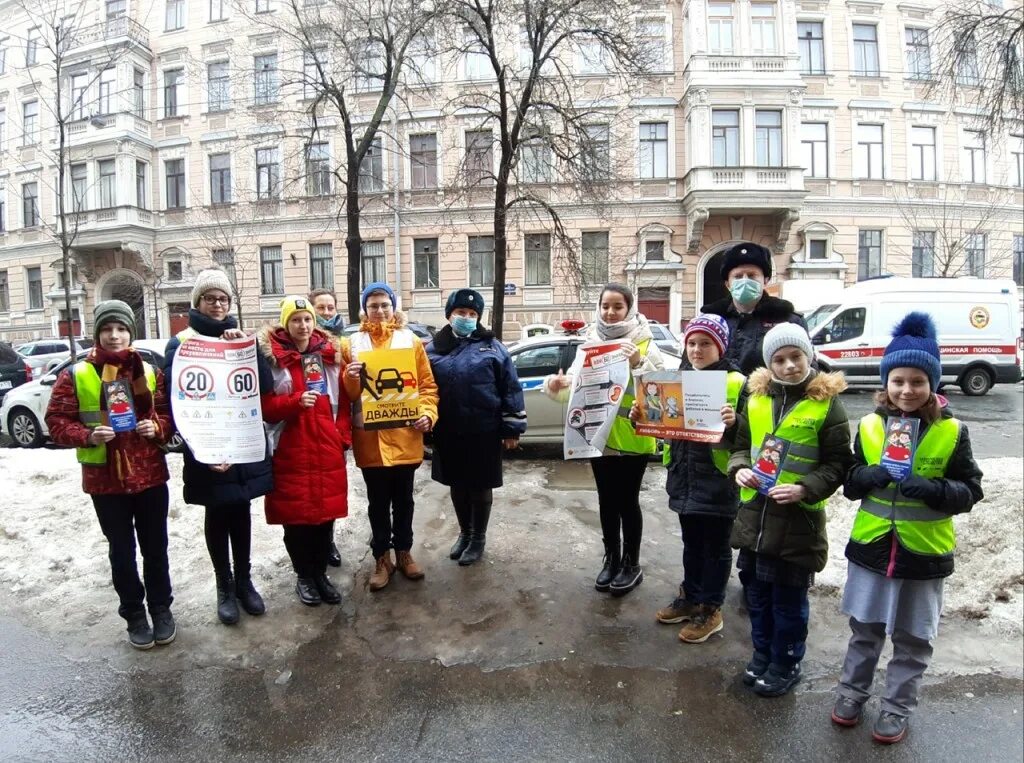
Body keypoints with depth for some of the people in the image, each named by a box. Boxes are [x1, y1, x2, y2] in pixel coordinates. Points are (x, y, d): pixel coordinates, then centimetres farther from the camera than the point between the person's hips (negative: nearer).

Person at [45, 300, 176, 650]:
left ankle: (161, 607, 29)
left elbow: (169, 414, 8)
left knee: (155, 547, 11)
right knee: (122, 551, 10)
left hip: (150, 475, 2)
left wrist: (157, 428, -13)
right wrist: (88, 436, -20)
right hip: (105, 479, -1)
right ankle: (134, 614, 26)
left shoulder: (150, 372, 4)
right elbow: (56, 421, -3)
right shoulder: (75, 375, -3)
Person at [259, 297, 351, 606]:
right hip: (290, 453, -3)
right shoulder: (271, 357, -3)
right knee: (295, 517, 5)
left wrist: (343, 437, 1)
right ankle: (304, 576, 24)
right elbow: (265, 406, -5)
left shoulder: (331, 354, 8)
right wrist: (296, 402, -21)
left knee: (326, 513, 10)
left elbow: (343, 401, 10)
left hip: (328, 451, 3)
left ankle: (320, 572, 27)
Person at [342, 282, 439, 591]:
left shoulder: (411, 340, 4)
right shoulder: (354, 343, 4)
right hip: (369, 437, 0)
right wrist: (350, 377, -18)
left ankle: (404, 552, 30)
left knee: (403, 499, 13)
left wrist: (427, 414, -11)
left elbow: (427, 384, 4)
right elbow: (349, 394, 3)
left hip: (405, 435, 0)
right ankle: (382, 557, 25)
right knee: (378, 502, 11)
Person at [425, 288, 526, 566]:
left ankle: (478, 538, 27)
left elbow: (510, 389, -3)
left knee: (480, 486, 9)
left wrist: (512, 428, -5)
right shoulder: (434, 349, 4)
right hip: (448, 433, 3)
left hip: (484, 431, -3)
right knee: (457, 485, 16)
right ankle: (464, 532, 36)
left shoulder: (492, 347, -2)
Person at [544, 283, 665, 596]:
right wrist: (557, 385, -21)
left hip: (633, 437, -4)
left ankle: (632, 563, 22)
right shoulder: (589, 343, 5)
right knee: (607, 500, 14)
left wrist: (638, 364, -28)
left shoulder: (645, 343, -6)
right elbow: (576, 382, -1)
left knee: (628, 501, 5)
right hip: (599, 436, 4)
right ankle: (611, 559, 30)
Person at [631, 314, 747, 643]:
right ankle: (690, 597, 36)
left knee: (715, 547, 9)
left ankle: (711, 609, 24)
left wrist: (734, 422, -35)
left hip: (718, 481, -6)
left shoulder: (737, 382, -11)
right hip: (684, 478, 6)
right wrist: (642, 416, -2)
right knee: (691, 543, 21)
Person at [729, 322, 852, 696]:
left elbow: (837, 465, -6)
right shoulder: (756, 397, 5)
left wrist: (804, 489, -19)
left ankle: (786, 664, 30)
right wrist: (740, 469, -6)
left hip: (799, 518, -4)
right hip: (754, 511, 5)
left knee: (789, 598, 9)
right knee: (756, 589, 17)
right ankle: (762, 653, 37)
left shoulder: (827, 403, -8)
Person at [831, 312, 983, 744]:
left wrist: (934, 489, -24)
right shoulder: (869, 425, -3)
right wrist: (867, 476, -19)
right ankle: (852, 692, 36)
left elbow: (970, 491, -5)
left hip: (924, 552, -1)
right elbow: (850, 485, 3)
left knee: (912, 638, 14)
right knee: (865, 629, 17)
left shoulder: (952, 432, -7)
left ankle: (897, 709, 33)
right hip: (871, 547, 2)